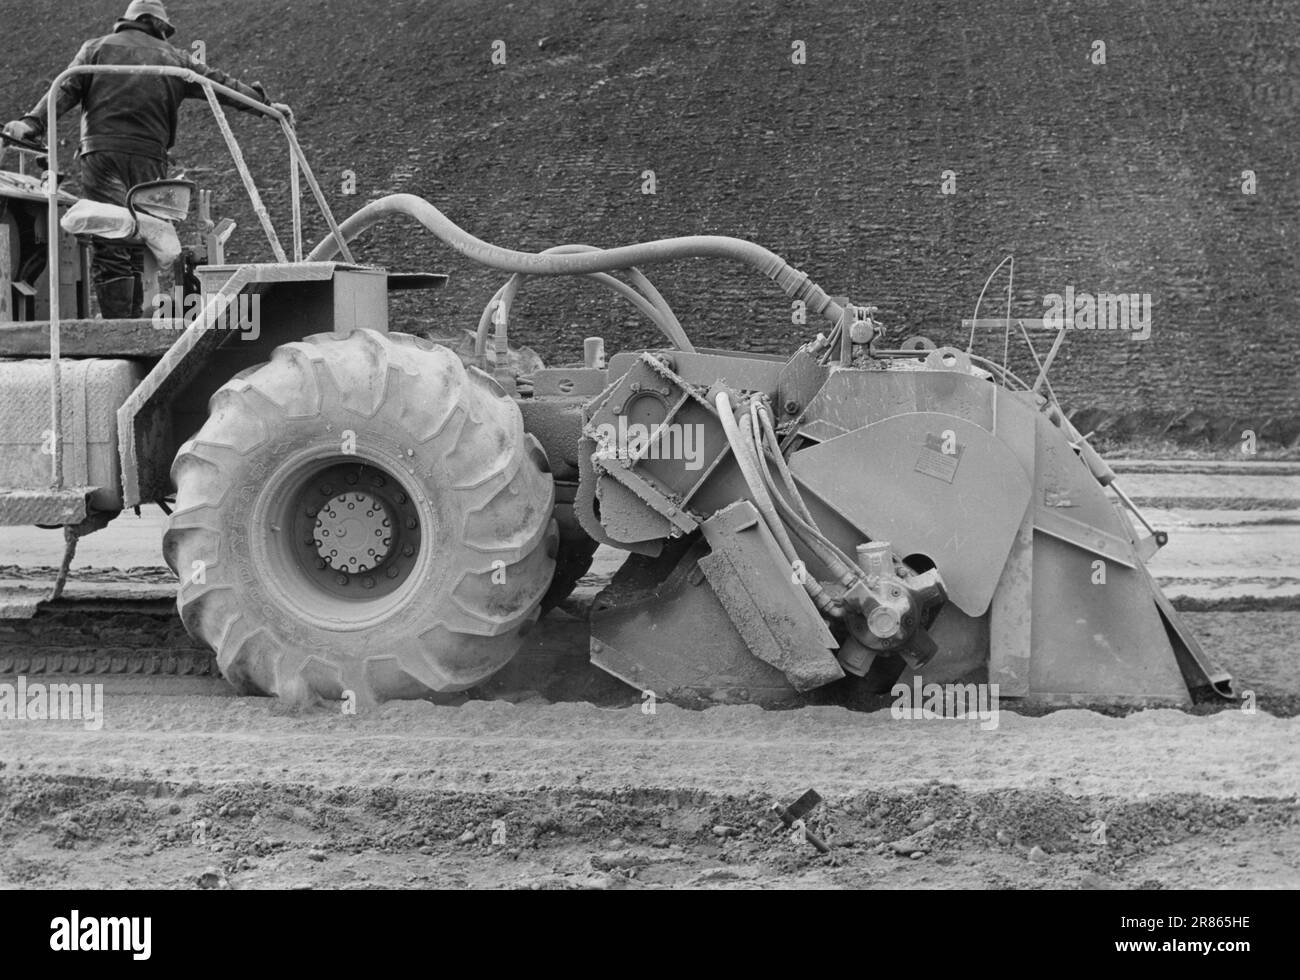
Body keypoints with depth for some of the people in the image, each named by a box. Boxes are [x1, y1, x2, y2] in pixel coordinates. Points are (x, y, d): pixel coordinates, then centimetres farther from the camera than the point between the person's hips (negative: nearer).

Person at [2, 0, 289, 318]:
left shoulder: (97, 48, 13)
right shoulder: (173, 59, 16)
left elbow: (66, 89, 1)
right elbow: (220, 85, 19)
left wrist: (33, 123, -5)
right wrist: (266, 104, 27)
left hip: (103, 151, -2)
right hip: (149, 159, 2)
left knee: (109, 245, -8)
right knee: (137, 248, 12)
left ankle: (118, 326, -17)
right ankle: (134, 321, 12)